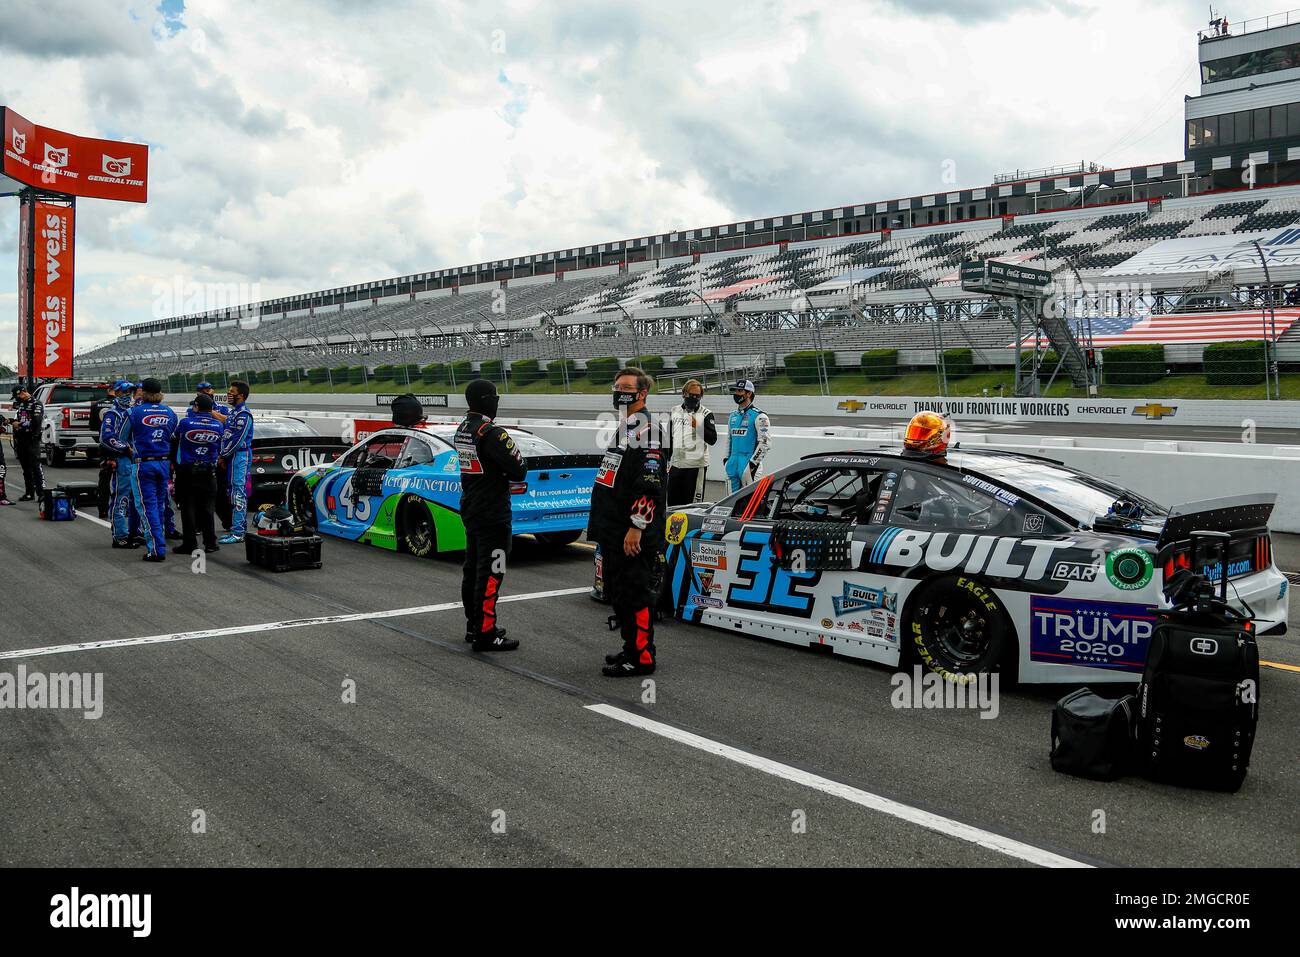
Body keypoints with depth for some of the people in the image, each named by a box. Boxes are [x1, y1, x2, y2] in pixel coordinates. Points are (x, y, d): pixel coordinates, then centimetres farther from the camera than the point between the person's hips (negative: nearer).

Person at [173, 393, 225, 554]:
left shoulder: (186, 423, -13)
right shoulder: (218, 426, -4)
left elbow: (176, 436, 7)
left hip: (187, 471, -2)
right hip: (209, 472, 2)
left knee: (188, 507, 4)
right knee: (207, 507, 8)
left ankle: (190, 544, 4)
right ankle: (210, 542, 10)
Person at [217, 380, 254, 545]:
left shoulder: (243, 414, -14)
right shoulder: (234, 411, 18)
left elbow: (237, 440, -18)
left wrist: (223, 456, -9)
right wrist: (223, 456, 12)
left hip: (240, 455, -11)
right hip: (232, 457, 11)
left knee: (238, 494, -11)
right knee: (235, 493, 13)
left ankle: (238, 533, -12)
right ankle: (239, 529, 20)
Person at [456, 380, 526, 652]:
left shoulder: (462, 430, 9)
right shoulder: (491, 433, -20)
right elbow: (519, 470, -18)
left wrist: (499, 471, 2)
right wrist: (514, 469, 2)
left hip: (470, 510, 10)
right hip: (492, 514, -10)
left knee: (472, 568, 17)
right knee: (490, 572, -6)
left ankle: (473, 625, 28)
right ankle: (485, 634, -3)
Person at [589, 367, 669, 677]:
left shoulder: (648, 429, -14)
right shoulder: (622, 428, 19)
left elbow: (650, 485, -22)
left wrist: (636, 527, -24)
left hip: (635, 536, -11)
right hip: (613, 533, 11)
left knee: (635, 595, -6)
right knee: (617, 593, 17)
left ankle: (641, 658, 2)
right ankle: (632, 649, 29)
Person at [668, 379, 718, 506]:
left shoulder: (706, 414, -3)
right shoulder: (675, 412, 12)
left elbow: (712, 439, -11)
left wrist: (697, 427, -23)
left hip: (696, 465, -5)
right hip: (676, 464, 5)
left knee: (694, 503, -4)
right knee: (672, 502, 10)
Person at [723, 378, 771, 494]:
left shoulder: (758, 416, -7)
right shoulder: (733, 416, 17)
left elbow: (765, 442, -13)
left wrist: (753, 463, -17)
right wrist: (726, 460, 19)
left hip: (749, 463, -7)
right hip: (733, 462, 8)